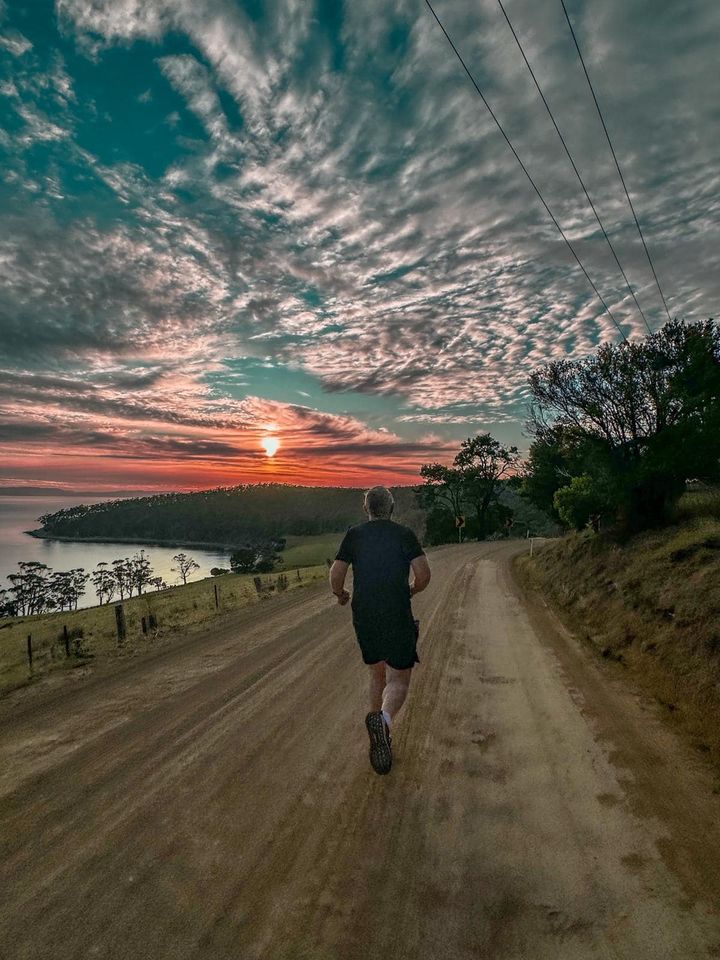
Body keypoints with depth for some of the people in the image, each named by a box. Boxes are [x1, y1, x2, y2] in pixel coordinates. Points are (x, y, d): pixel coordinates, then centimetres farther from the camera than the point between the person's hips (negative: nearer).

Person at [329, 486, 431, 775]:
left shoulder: (354, 535, 4)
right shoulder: (404, 534, -1)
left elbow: (335, 576, 1)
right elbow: (423, 575, -8)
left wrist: (341, 595, 22)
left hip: (363, 618, 3)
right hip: (398, 619, -3)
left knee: (377, 675, 21)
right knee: (398, 681, 5)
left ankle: (380, 739, 26)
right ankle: (383, 718, -25)